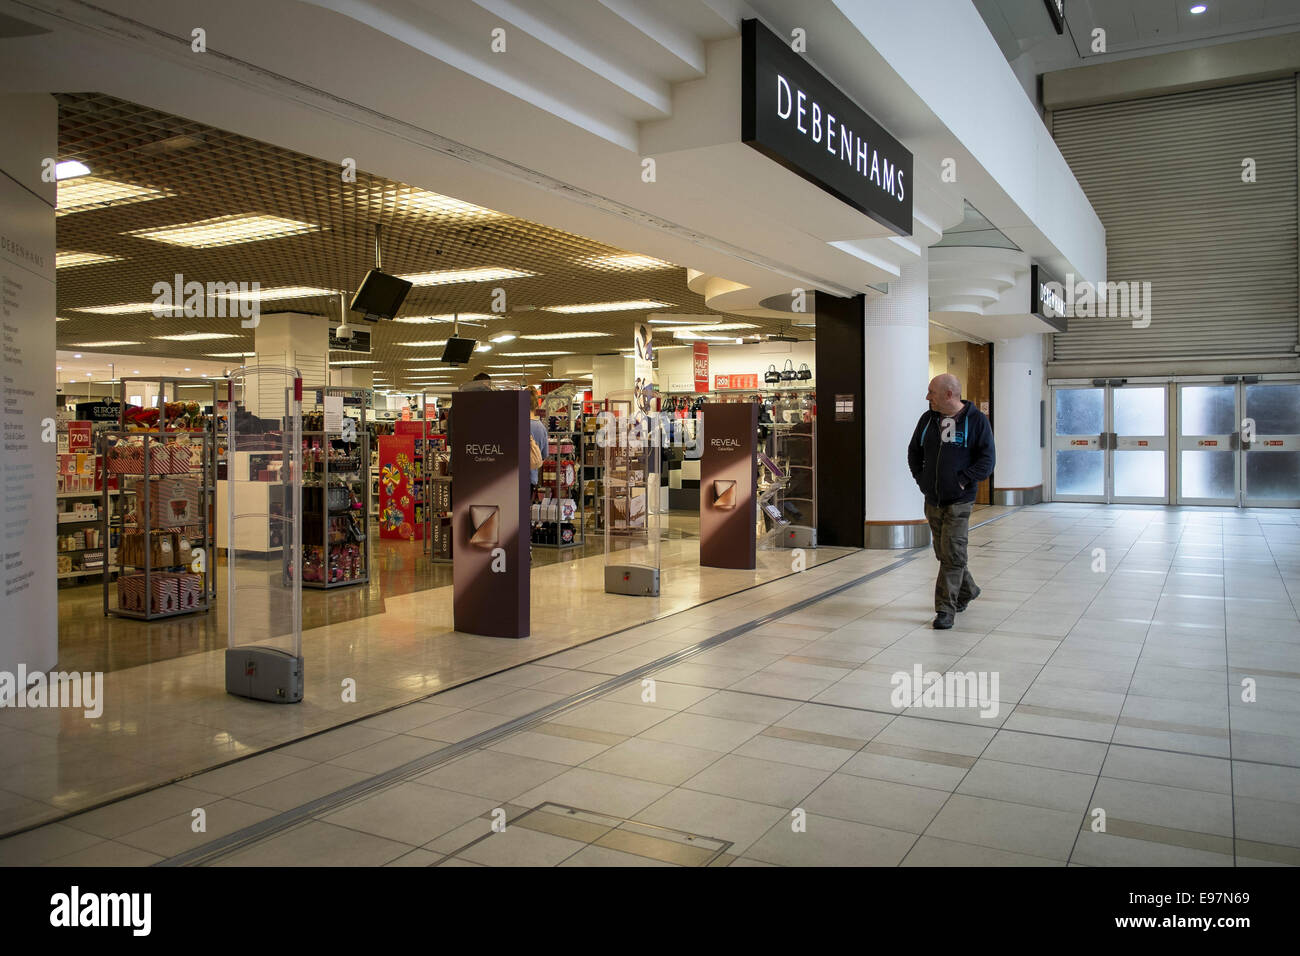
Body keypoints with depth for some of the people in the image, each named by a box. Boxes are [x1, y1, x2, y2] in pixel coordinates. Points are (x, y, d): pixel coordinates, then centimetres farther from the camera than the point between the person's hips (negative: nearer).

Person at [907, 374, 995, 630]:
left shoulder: (976, 420, -6)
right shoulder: (928, 419, 8)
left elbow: (986, 460, -8)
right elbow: (914, 452, 19)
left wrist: (962, 481, -15)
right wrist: (921, 478, 7)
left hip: (959, 501, -6)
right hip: (932, 500, 6)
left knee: (952, 555, -9)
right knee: (944, 552, 15)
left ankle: (946, 610, -4)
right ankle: (967, 591, 37)